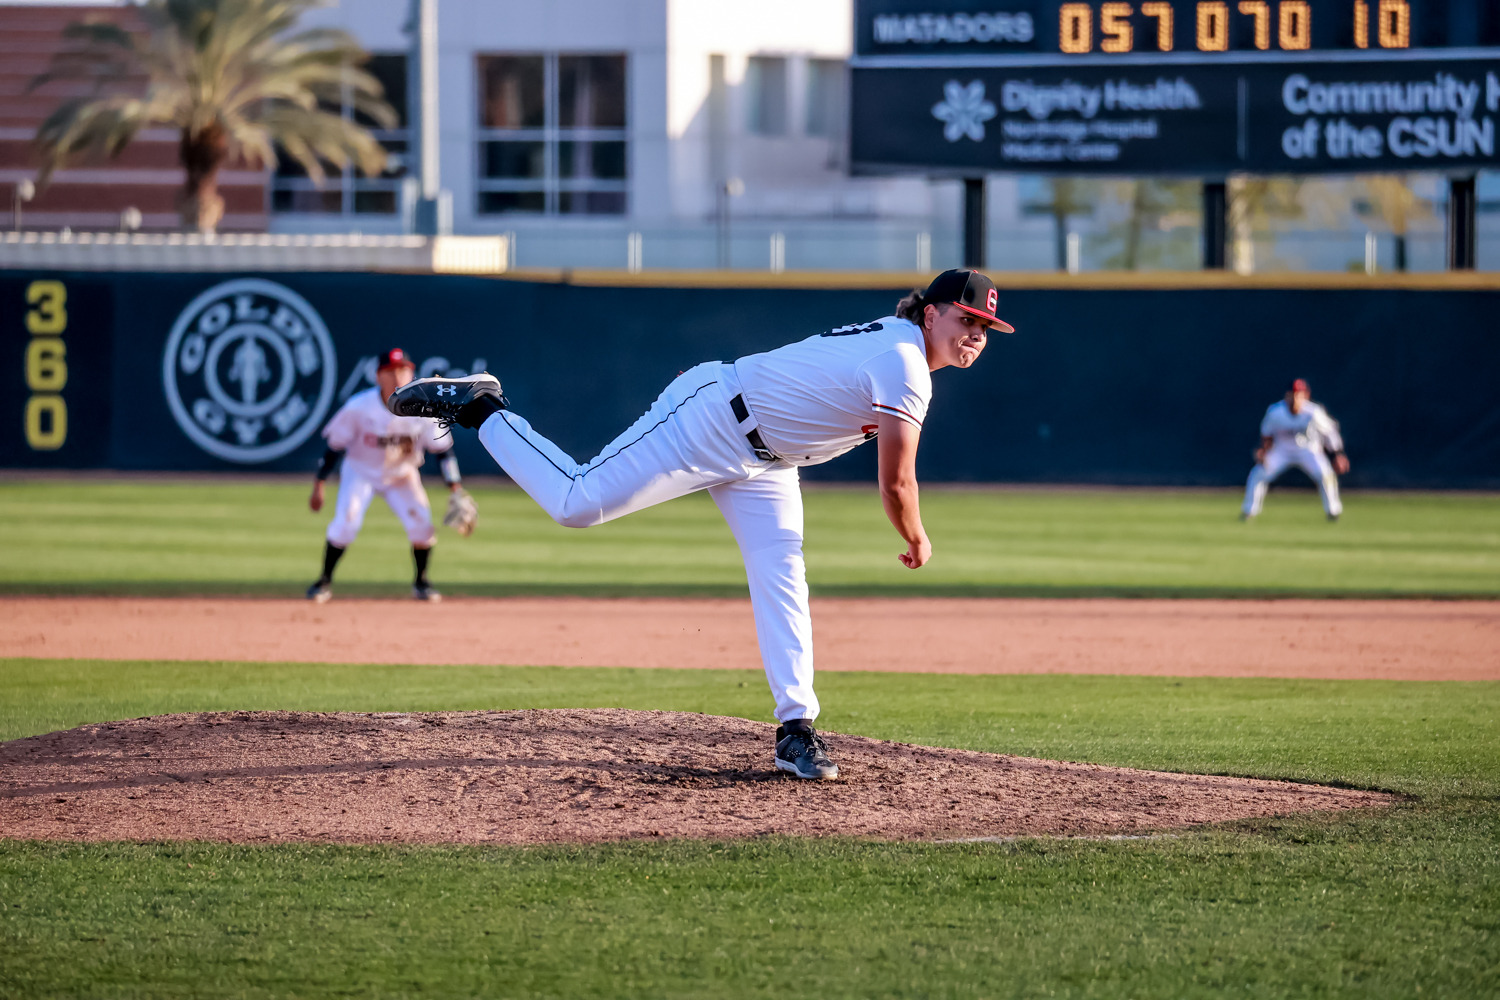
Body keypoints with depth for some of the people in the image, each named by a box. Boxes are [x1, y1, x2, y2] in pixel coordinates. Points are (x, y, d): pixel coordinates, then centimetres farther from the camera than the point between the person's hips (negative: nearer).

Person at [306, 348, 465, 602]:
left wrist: (455, 489, -15)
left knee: (421, 523, -15)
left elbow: (443, 448, -9)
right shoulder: (359, 407, -25)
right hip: (360, 472, -2)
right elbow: (334, 446, -15)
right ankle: (324, 581, -1)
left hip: (402, 475, 2)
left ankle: (421, 582, 10)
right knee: (345, 523, -21)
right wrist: (319, 486, -15)